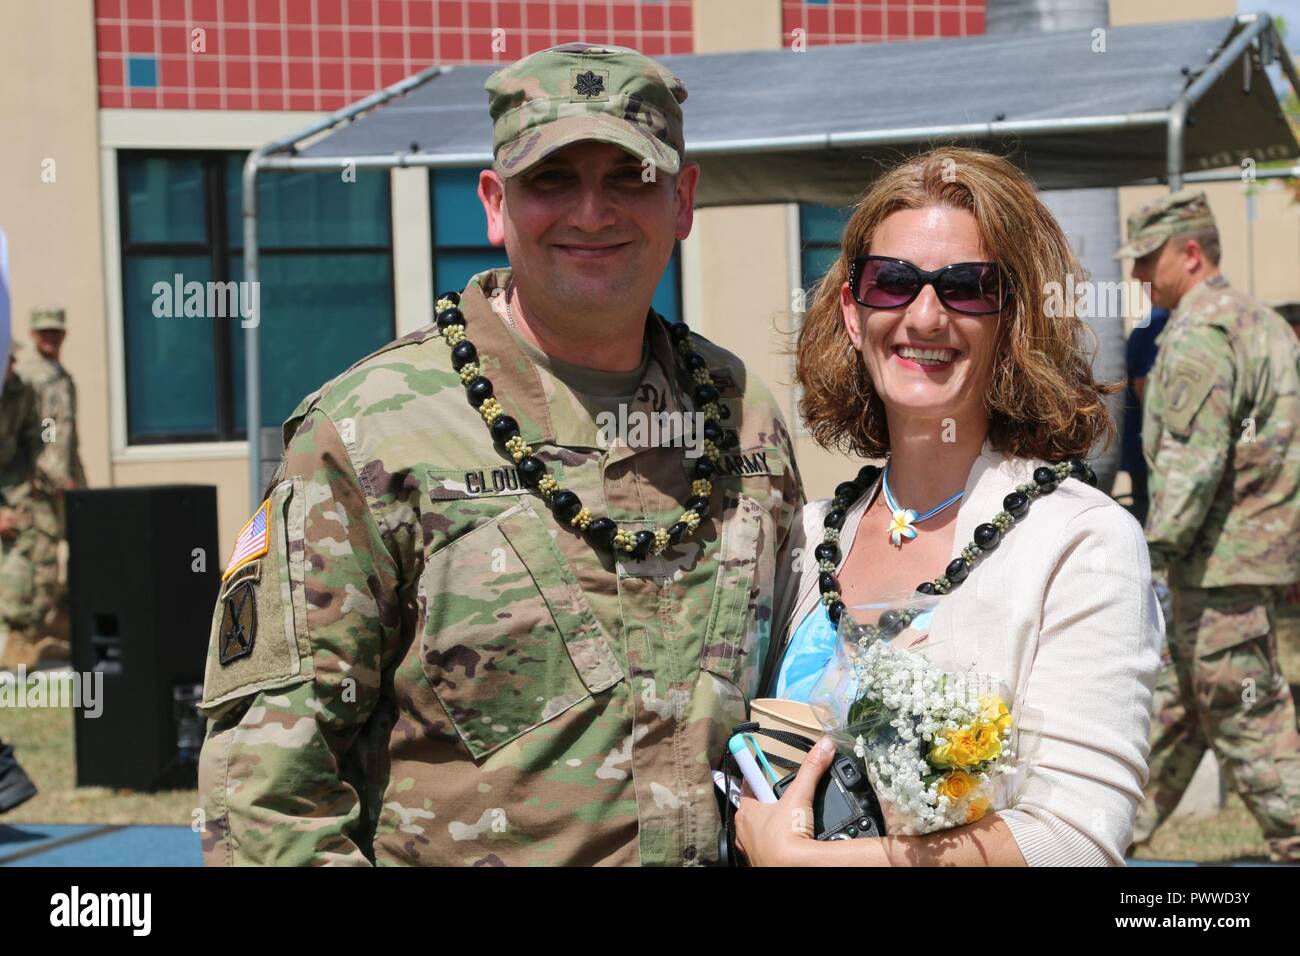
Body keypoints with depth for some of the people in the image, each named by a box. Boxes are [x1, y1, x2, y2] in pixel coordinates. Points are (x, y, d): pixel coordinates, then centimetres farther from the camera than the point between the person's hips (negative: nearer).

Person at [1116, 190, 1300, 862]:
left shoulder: (1197, 335, -16)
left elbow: (1193, 459, -24)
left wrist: (1154, 554, -22)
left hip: (1221, 558, -11)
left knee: (1245, 718, -5)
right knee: (1173, 704, 16)